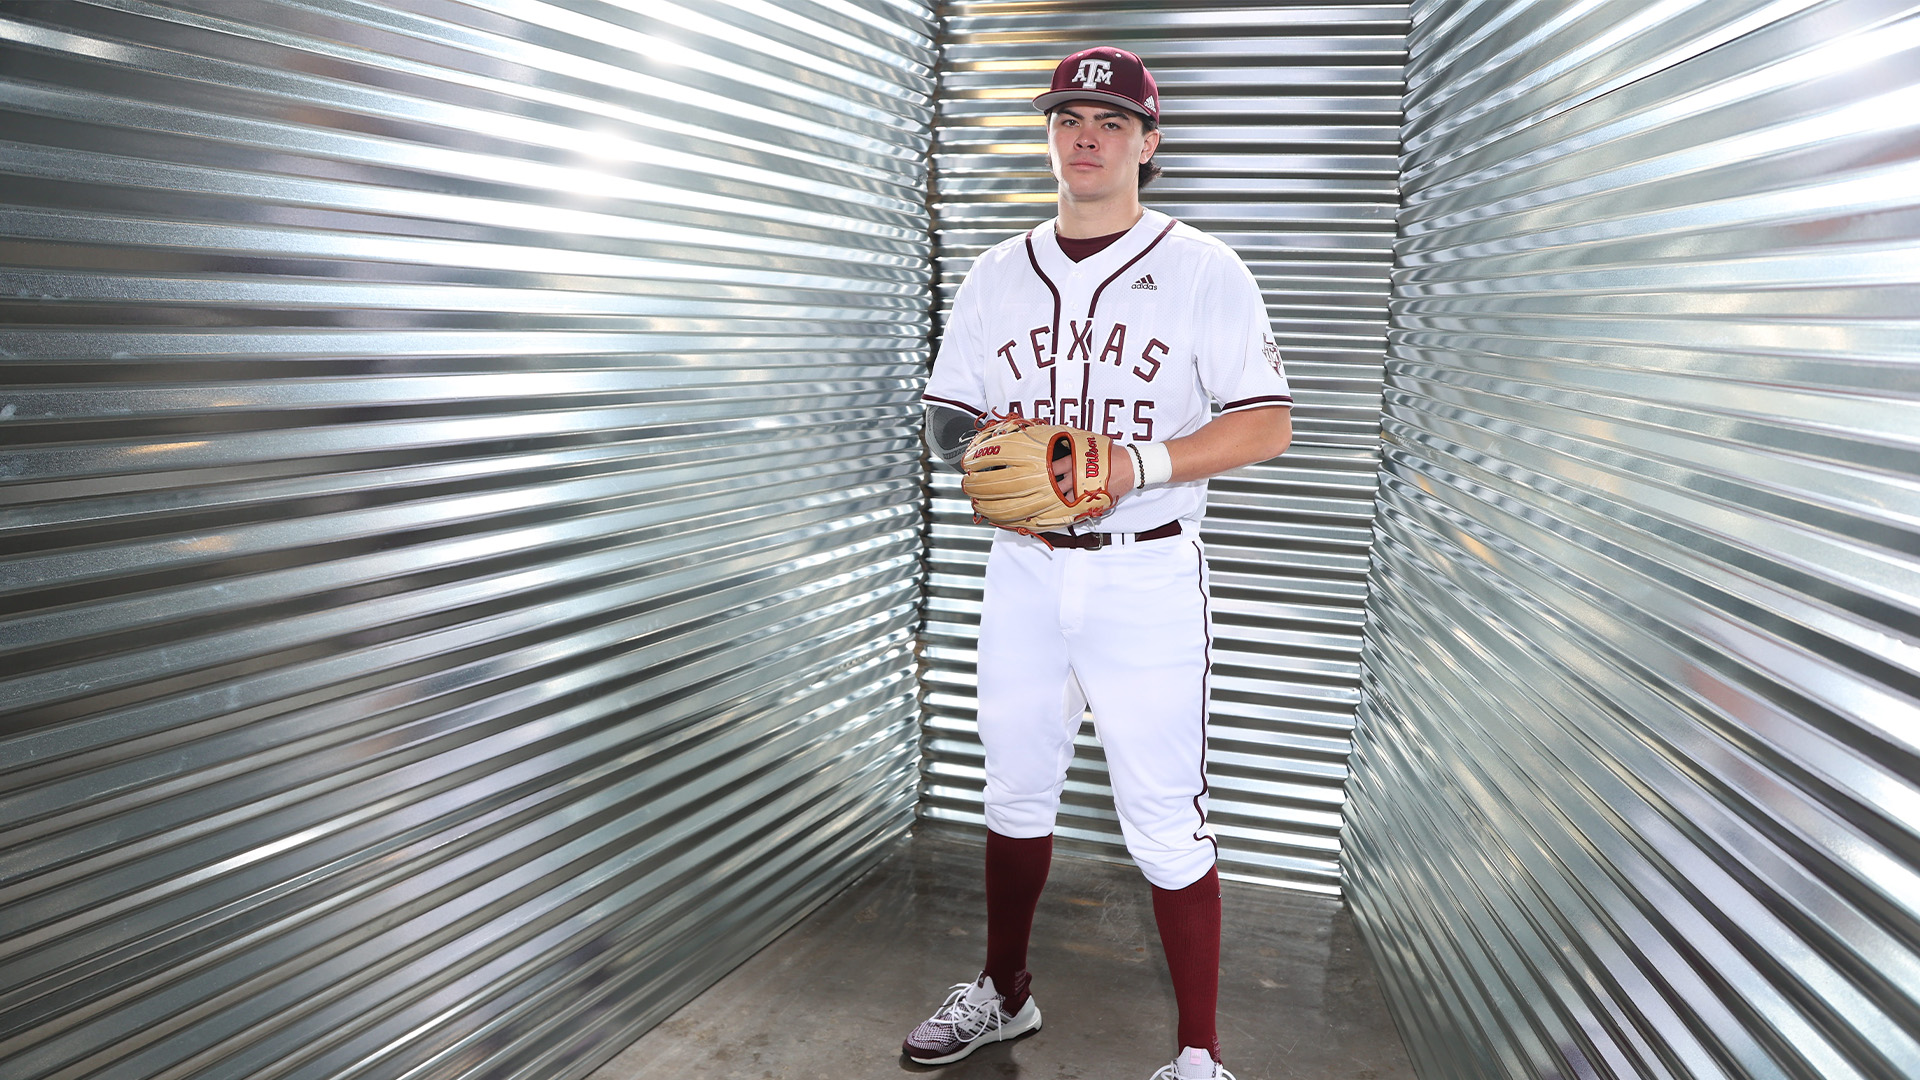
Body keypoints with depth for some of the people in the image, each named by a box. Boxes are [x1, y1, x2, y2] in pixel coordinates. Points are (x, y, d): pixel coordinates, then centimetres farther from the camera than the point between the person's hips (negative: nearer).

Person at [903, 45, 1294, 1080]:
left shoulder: (1203, 270, -2)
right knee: (1014, 792, 16)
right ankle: (1004, 993, 36)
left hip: (1144, 575, -4)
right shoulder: (998, 274, 11)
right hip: (1022, 567, 5)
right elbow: (945, 413, 13)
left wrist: (1140, 466, -20)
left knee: (1165, 824, -3)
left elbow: (1266, 424, -6)